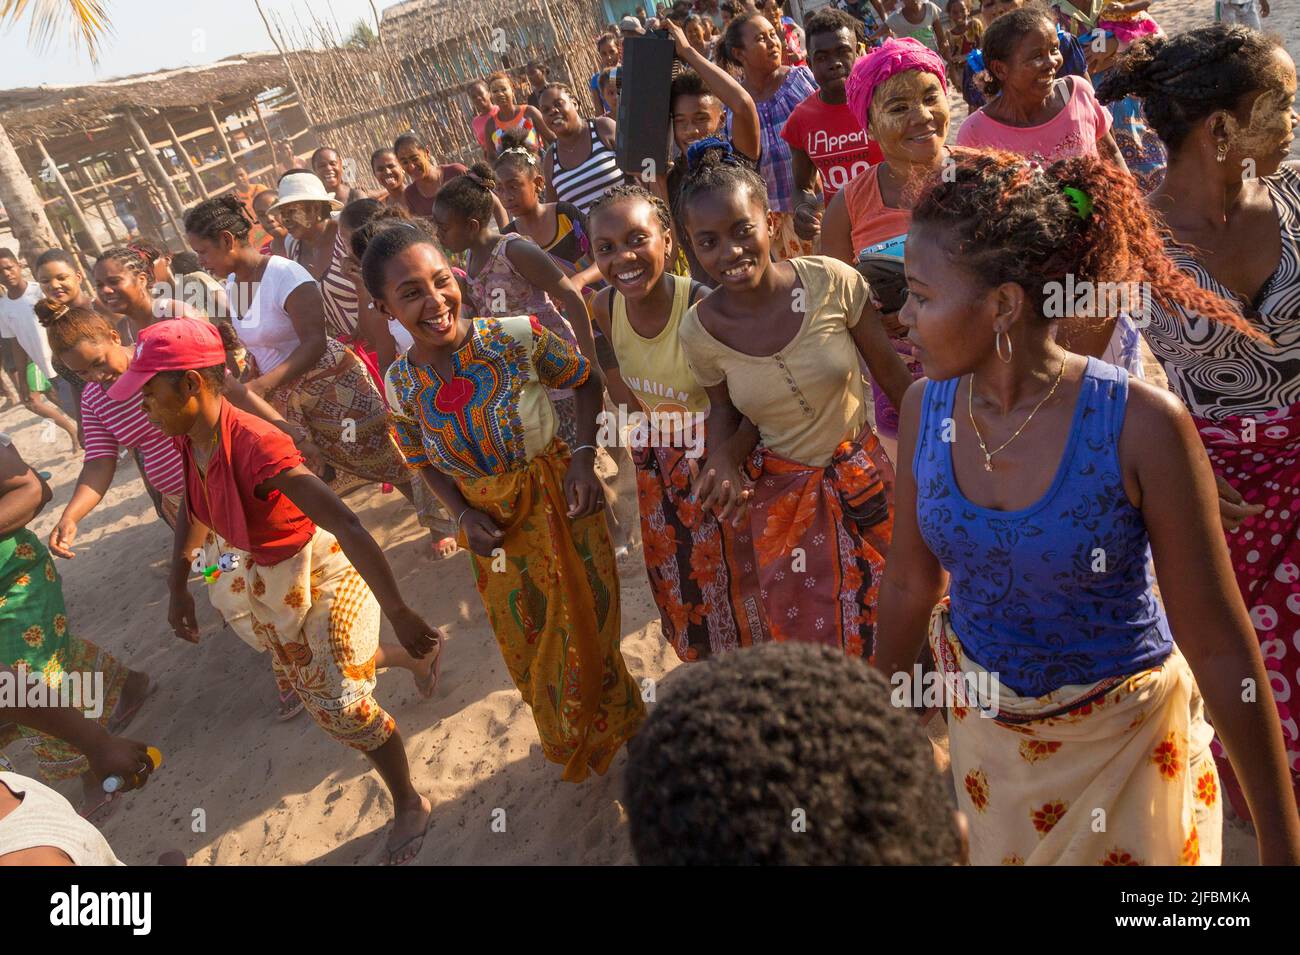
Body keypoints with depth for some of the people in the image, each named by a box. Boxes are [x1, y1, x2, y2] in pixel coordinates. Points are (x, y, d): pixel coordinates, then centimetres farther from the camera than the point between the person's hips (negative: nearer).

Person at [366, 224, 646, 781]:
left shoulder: (518, 336, -22)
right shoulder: (401, 385, -12)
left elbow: (586, 380, -6)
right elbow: (425, 463, 4)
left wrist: (583, 455, -18)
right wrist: (463, 516, -12)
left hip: (559, 502, -3)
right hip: (492, 524, 3)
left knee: (582, 625, 12)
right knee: (527, 642, 21)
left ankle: (612, 727, 46)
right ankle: (569, 742, 51)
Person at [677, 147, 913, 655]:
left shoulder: (831, 281, -20)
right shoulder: (699, 329, -15)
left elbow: (892, 372, -7)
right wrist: (722, 456, -16)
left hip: (864, 475, 0)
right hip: (783, 494, 0)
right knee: (811, 639, 15)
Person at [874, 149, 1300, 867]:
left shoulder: (1142, 425, -25)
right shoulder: (926, 407, -13)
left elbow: (1218, 643, -17)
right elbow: (910, 581, 0)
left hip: (1125, 743, -3)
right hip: (983, 722, 4)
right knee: (993, 852, 25)